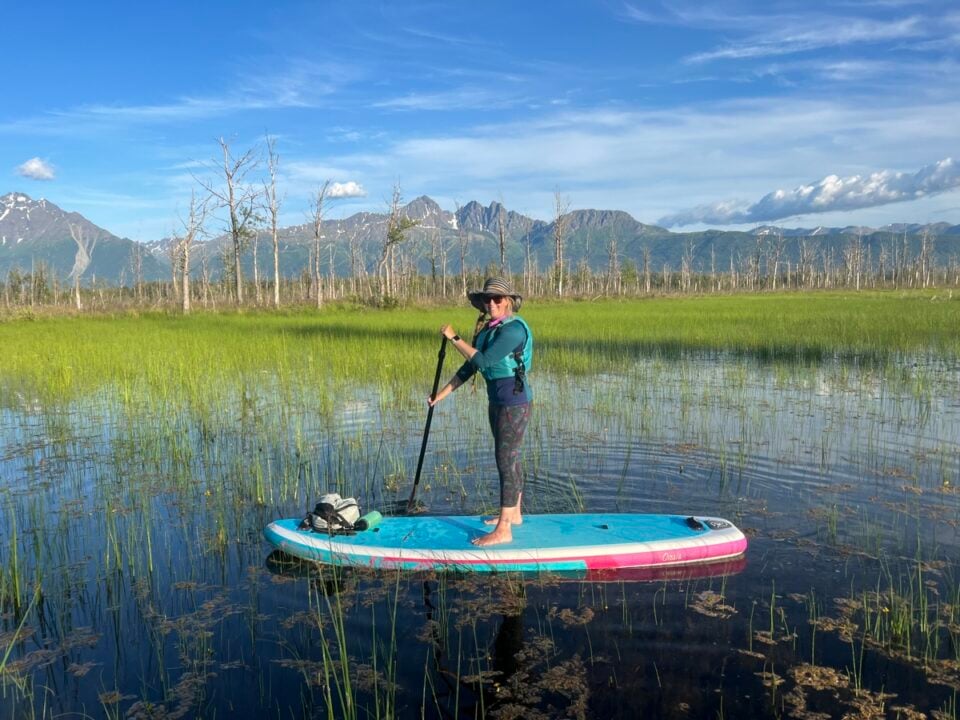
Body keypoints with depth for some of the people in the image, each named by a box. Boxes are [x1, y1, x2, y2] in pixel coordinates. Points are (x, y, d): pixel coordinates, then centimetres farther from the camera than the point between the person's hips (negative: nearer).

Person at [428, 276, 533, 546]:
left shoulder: (514, 328, -17)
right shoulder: (487, 330, 10)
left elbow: (483, 361, -23)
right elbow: (469, 367, 13)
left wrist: (454, 337, -16)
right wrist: (442, 394, 12)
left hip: (514, 402, -9)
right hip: (497, 401, 9)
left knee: (506, 462, -7)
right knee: (510, 458, 18)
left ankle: (503, 530, -1)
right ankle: (514, 514, 32)